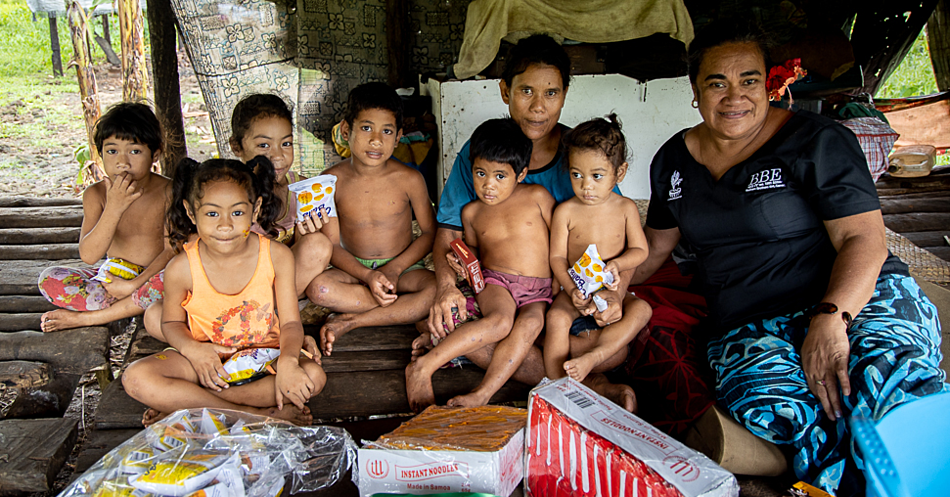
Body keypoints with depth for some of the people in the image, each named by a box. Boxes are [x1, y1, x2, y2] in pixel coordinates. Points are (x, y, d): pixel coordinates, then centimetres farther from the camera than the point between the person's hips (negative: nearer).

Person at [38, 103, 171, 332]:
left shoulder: (168, 192, -11)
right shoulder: (96, 194, -8)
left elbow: (172, 251, -13)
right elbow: (88, 255, -19)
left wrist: (133, 285, -23)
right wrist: (114, 208, -30)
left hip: (153, 277, -1)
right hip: (111, 278, 2)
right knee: (48, 279, -17)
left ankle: (84, 318, -22)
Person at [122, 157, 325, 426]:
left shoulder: (277, 257, -13)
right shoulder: (181, 269, -13)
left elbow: (290, 323, -10)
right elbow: (172, 321, 3)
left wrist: (287, 361, -32)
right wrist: (192, 348, -20)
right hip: (208, 357, 0)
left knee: (313, 376, -30)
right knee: (136, 378, -26)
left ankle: (181, 404, -21)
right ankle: (257, 413, -23)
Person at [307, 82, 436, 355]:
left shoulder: (409, 179, -8)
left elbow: (430, 232, -1)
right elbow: (331, 246, -7)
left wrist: (394, 269, -14)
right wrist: (368, 276, -23)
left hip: (403, 266, 0)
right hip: (355, 269, 1)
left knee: (437, 288, -31)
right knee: (317, 288, -30)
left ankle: (350, 321, -22)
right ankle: (405, 308, -19)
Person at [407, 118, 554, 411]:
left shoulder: (537, 196, 5)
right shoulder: (472, 212, 10)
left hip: (540, 290, 1)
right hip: (496, 280, 0)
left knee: (531, 323, -34)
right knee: (500, 321, -34)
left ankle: (482, 394, -39)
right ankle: (422, 368, -31)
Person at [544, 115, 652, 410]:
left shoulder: (626, 208, 0)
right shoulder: (566, 212, -6)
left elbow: (640, 250, 2)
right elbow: (557, 257, -6)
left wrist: (616, 264, -20)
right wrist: (571, 290, -22)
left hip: (614, 291, 2)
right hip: (575, 292, -1)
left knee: (642, 309, -26)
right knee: (556, 317, -30)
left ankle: (590, 358, -33)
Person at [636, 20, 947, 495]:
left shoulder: (816, 141, -1)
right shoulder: (673, 160, 14)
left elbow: (864, 239, -9)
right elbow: (656, 245, 26)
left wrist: (830, 317, -26)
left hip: (854, 296, -2)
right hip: (748, 327, 3)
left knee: (890, 373, -36)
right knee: (765, 401, -34)